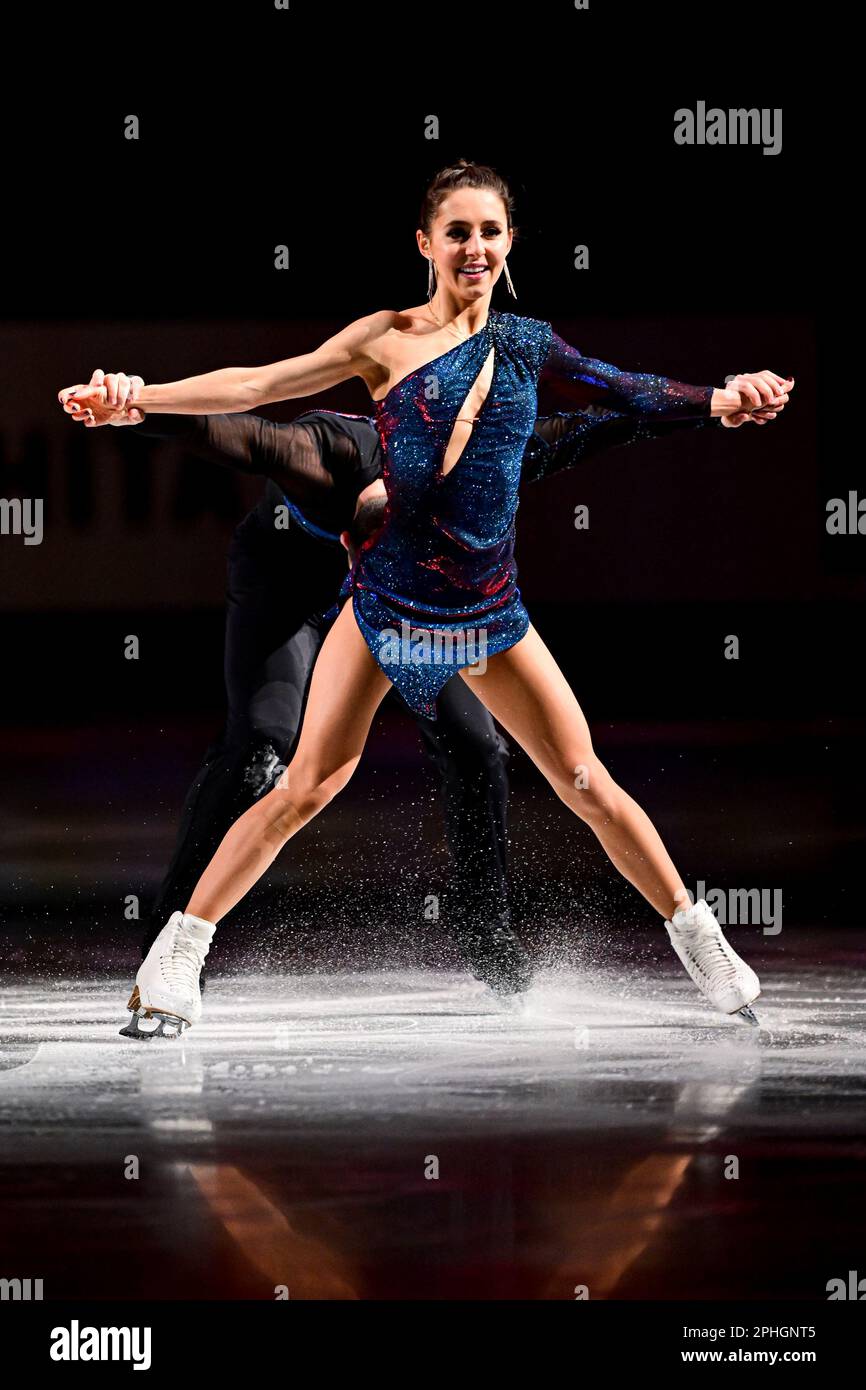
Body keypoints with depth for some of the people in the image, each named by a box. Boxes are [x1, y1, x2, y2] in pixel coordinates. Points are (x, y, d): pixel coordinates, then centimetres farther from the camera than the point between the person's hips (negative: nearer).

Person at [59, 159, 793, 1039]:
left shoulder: (526, 345, 7)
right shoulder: (387, 340, -3)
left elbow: (627, 394, 8)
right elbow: (259, 385, -5)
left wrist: (722, 398, -10)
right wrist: (137, 399, -12)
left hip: (490, 605, 3)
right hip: (388, 596, -3)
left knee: (589, 786, 4)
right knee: (307, 787, -5)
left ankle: (696, 941, 18)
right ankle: (176, 954, 5)